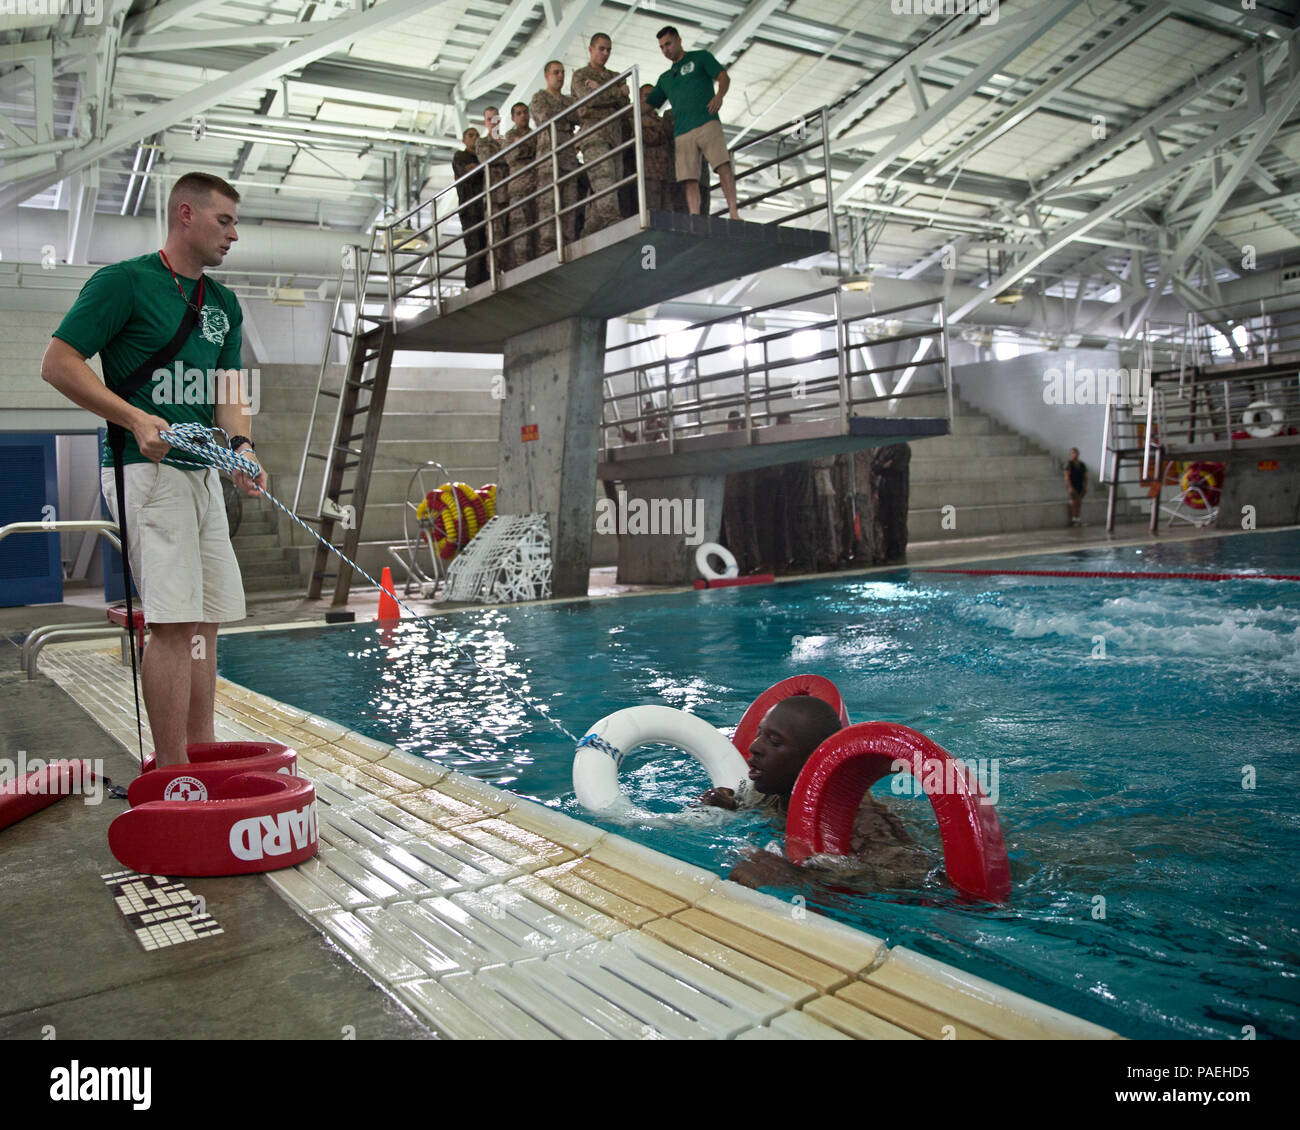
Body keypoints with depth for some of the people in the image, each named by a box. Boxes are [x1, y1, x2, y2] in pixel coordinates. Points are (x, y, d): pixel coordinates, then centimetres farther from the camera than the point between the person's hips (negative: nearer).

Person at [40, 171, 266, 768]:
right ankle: (173, 774, -8)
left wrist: (241, 444, -6)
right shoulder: (123, 282, -4)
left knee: (206, 618, 7)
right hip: (145, 468, -8)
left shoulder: (223, 303, 17)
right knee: (175, 620, -13)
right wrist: (135, 419, -17)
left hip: (203, 471, 8)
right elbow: (57, 362, -7)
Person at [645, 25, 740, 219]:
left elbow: (723, 76, 6)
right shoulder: (665, 78, 29)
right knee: (690, 179, -10)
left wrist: (719, 96, -15)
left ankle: (733, 213, -25)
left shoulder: (700, 57, 17)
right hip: (682, 132, 4)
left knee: (723, 165, -20)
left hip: (707, 123, -4)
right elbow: (647, 104, 30)